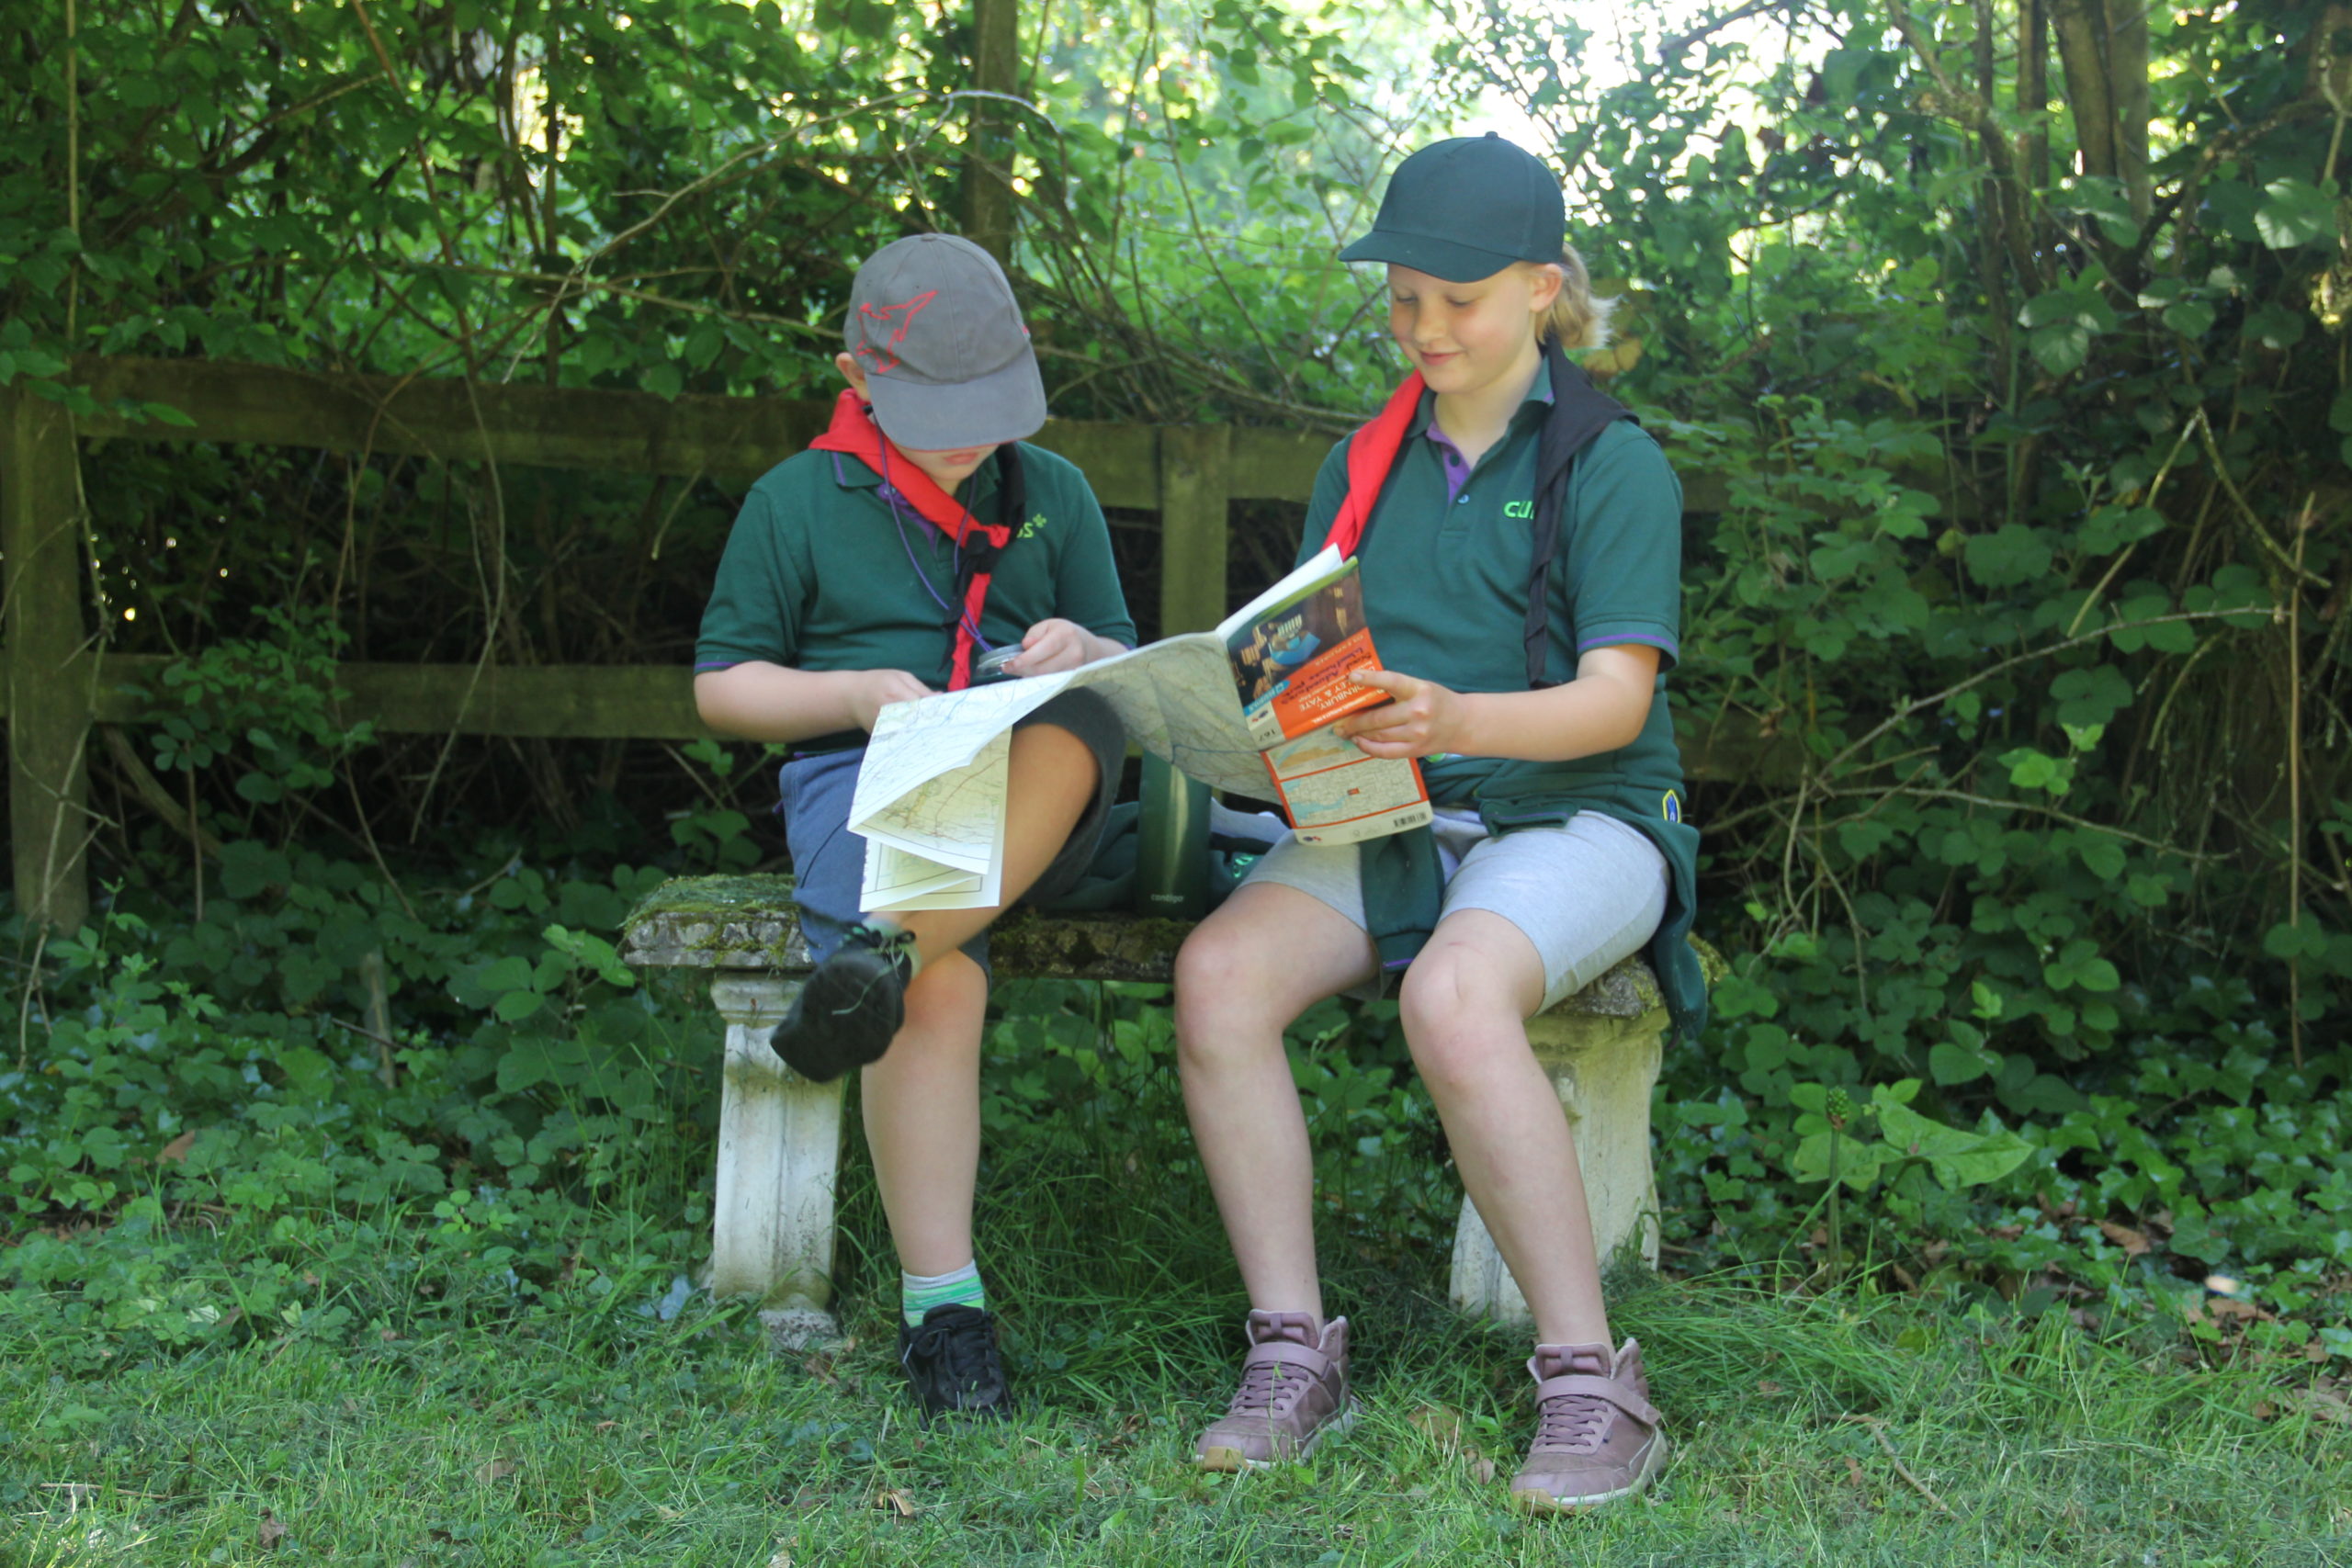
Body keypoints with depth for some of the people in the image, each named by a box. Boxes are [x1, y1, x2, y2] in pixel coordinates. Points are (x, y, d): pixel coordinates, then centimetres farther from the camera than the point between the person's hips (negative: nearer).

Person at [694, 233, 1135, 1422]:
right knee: (947, 990, -33)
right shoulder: (796, 501, 11)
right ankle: (941, 1304, -28)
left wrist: (1084, 654, -5)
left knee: (1075, 721, -37)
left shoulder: (1053, 494, 19)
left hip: (1039, 799, 2)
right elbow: (722, 687, 11)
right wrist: (856, 696, -8)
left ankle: (886, 954, -45)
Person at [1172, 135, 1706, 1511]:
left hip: (1574, 818, -5)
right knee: (1221, 973, -26)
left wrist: (1459, 721, -31)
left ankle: (1590, 1381, -27)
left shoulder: (1612, 462, -1)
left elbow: (1615, 699, -12)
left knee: (1453, 995, -37)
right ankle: (1295, 1352, -20)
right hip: (1386, 824, 5)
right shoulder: (1365, 464, 17)